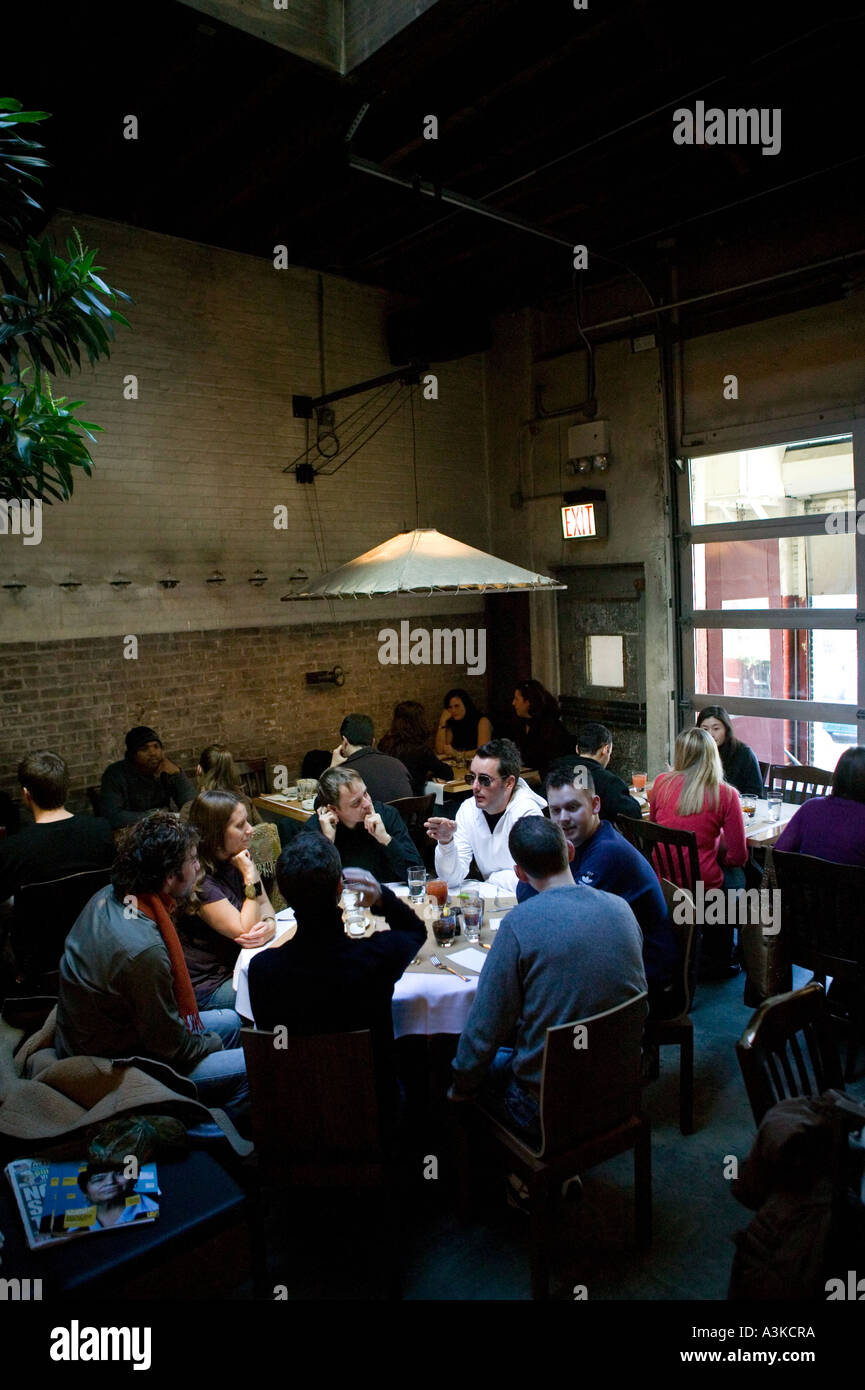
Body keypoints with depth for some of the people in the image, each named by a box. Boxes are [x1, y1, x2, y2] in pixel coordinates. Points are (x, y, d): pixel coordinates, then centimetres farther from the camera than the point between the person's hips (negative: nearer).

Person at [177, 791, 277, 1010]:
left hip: (237, 963, 8)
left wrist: (269, 924, -19)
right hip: (206, 986, -7)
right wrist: (250, 875, -27)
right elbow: (245, 931, -25)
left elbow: (264, 905, 4)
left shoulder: (238, 857, 1)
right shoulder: (198, 879, -24)